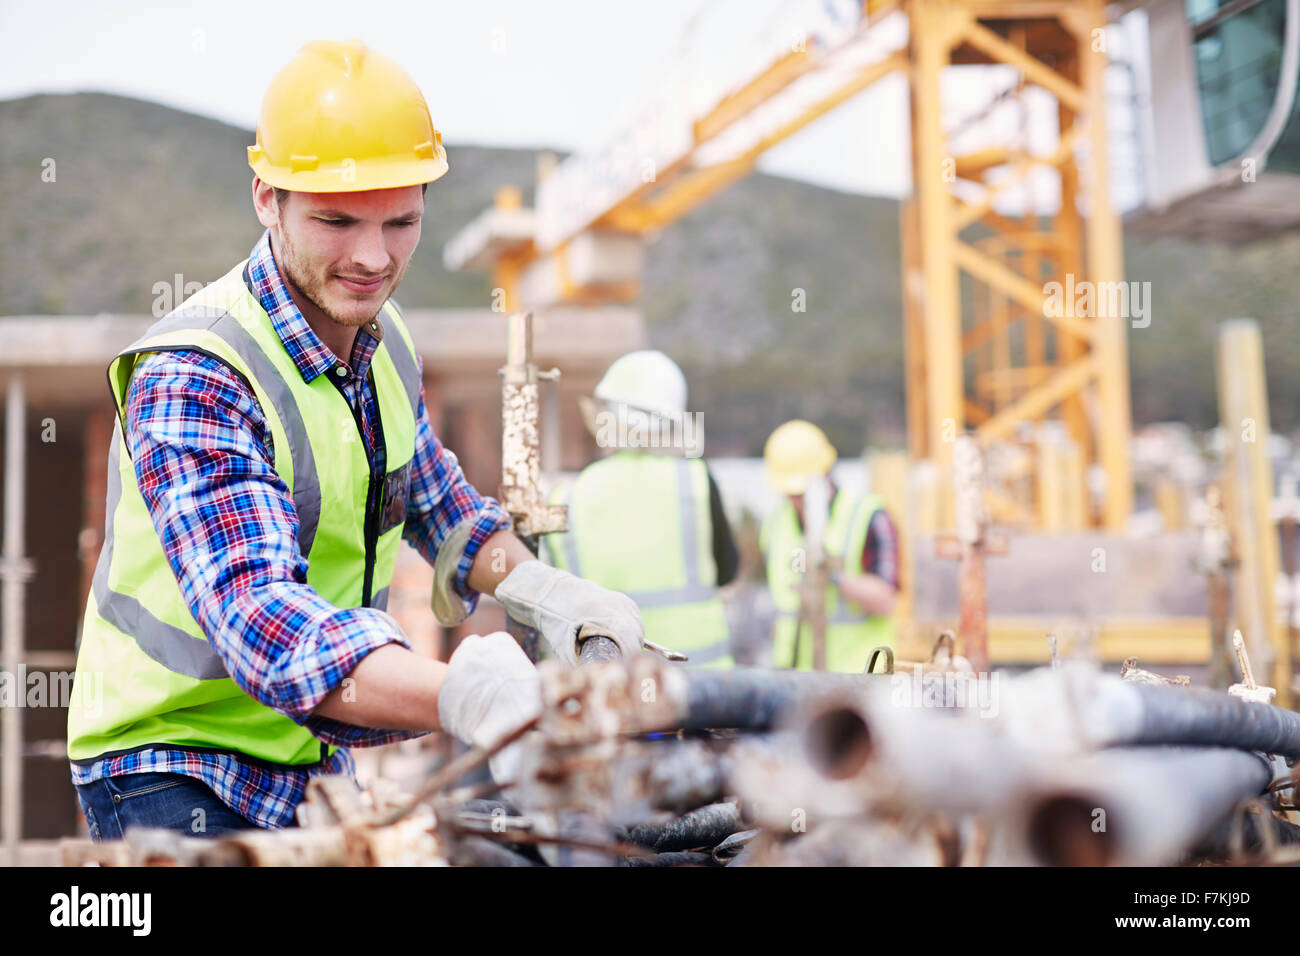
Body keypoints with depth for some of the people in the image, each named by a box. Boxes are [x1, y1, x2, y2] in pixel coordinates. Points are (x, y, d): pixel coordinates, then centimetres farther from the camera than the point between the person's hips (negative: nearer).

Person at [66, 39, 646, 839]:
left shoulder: (384, 338, -1)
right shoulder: (189, 380, -27)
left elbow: (436, 502, 15)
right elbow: (253, 608, -41)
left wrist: (544, 592, -5)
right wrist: (460, 695, -57)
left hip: (313, 766, 7)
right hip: (172, 776, -7)